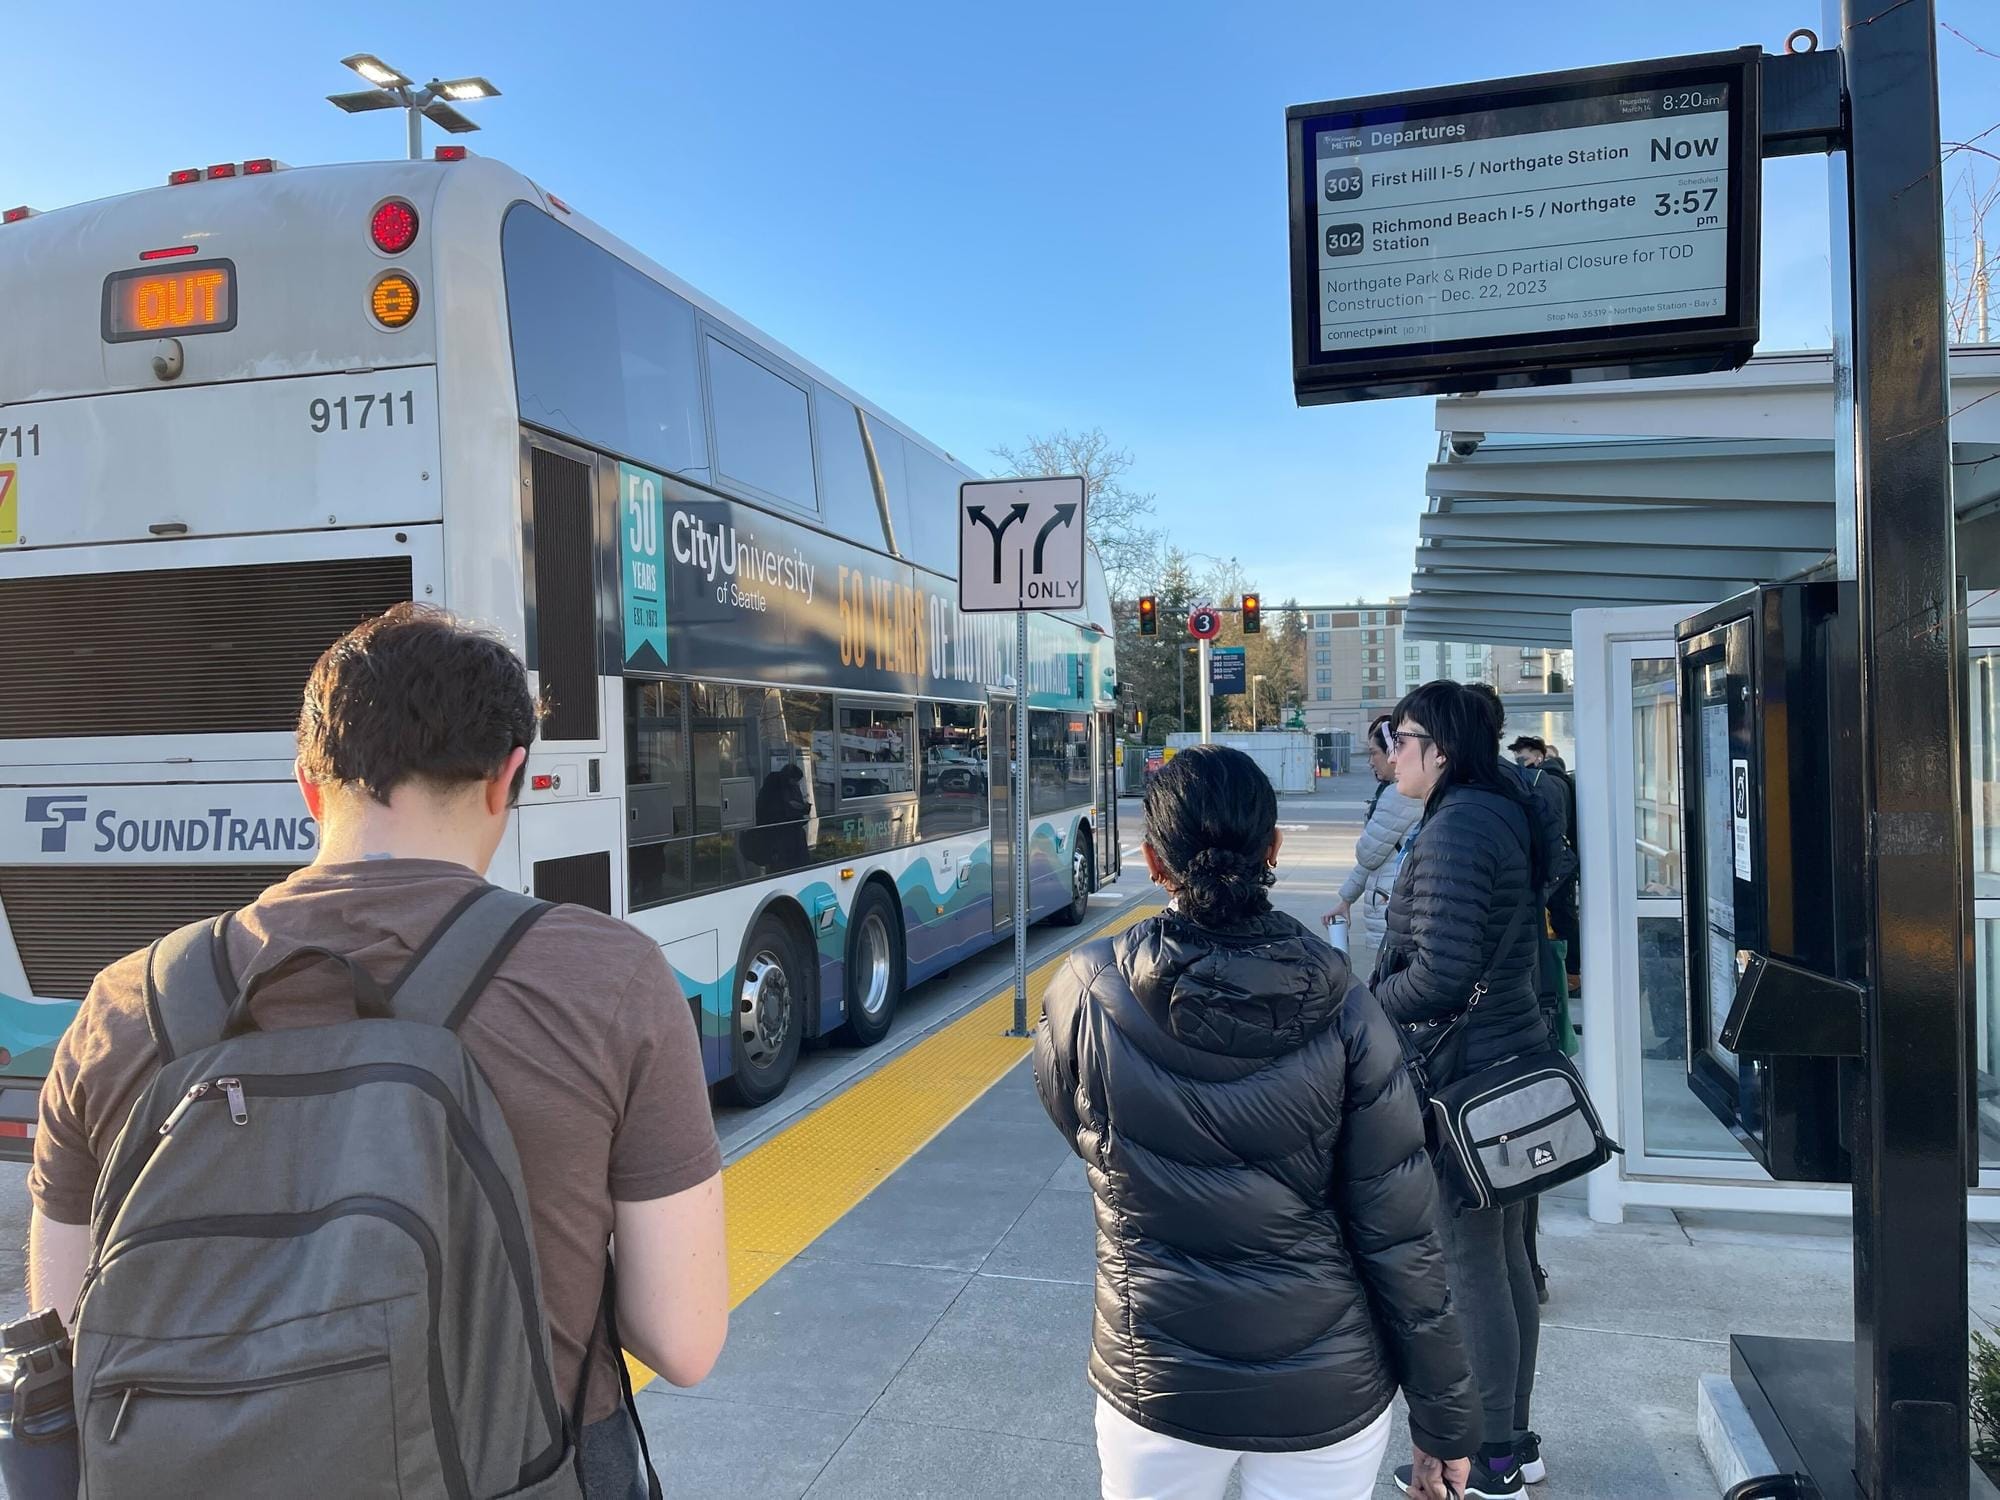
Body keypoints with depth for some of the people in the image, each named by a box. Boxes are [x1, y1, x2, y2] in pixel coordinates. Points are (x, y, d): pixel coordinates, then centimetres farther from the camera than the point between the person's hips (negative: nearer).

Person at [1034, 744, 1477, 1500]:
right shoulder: (1344, 1012, -17)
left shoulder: (1085, 992, -16)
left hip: (1154, 1384, 0)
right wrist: (1444, 1416, 0)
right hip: (1324, 1399, 0)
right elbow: (1402, 1235, -12)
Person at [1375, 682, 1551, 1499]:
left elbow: (1440, 973, -27)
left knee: (1469, 1266, 3)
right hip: (1510, 1059, 10)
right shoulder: (1506, 817, 10)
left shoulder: (1455, 829, -21)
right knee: (1504, 1256, 19)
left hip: (1462, 1075, -10)